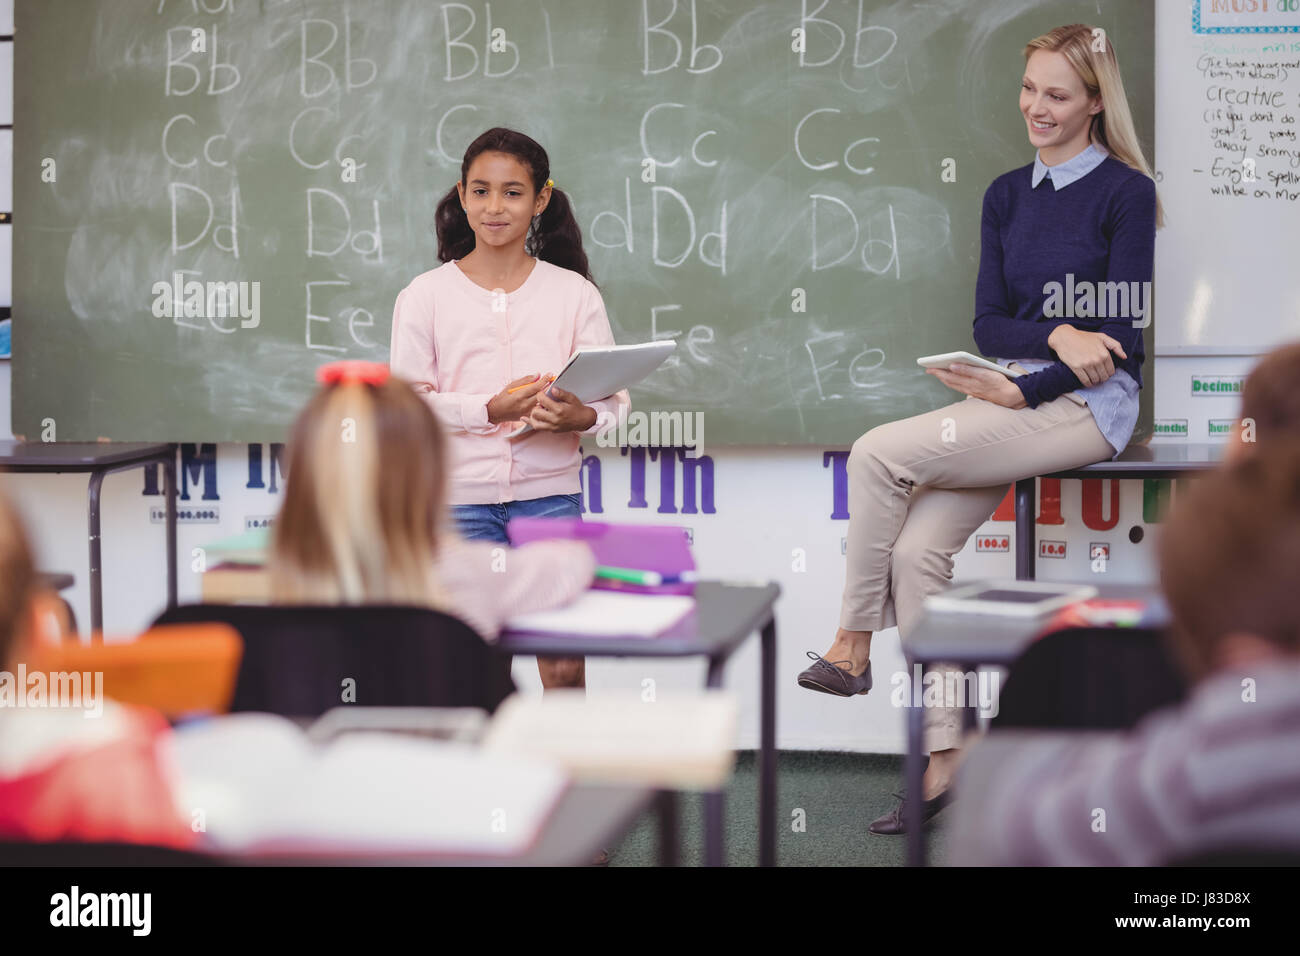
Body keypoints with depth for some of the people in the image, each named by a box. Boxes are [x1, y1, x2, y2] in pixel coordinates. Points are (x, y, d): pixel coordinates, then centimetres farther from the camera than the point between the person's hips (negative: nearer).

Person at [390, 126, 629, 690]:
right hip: (460, 496, 0)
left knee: (563, 661, -3)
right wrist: (491, 410, -18)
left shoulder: (575, 294, 6)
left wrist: (582, 417, -21)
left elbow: (613, 396, 3)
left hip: (549, 492, 1)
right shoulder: (426, 295, 3)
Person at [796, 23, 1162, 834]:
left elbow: (1123, 336, -9)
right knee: (916, 551, -15)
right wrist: (1056, 336, -11)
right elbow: (988, 322, 10)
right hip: (1012, 398, 6)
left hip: (1088, 406, -6)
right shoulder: (1006, 195, 15)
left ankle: (854, 643, -7)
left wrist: (1025, 390, -16)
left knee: (880, 453, -23)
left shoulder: (1126, 193, -3)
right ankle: (944, 754, -9)